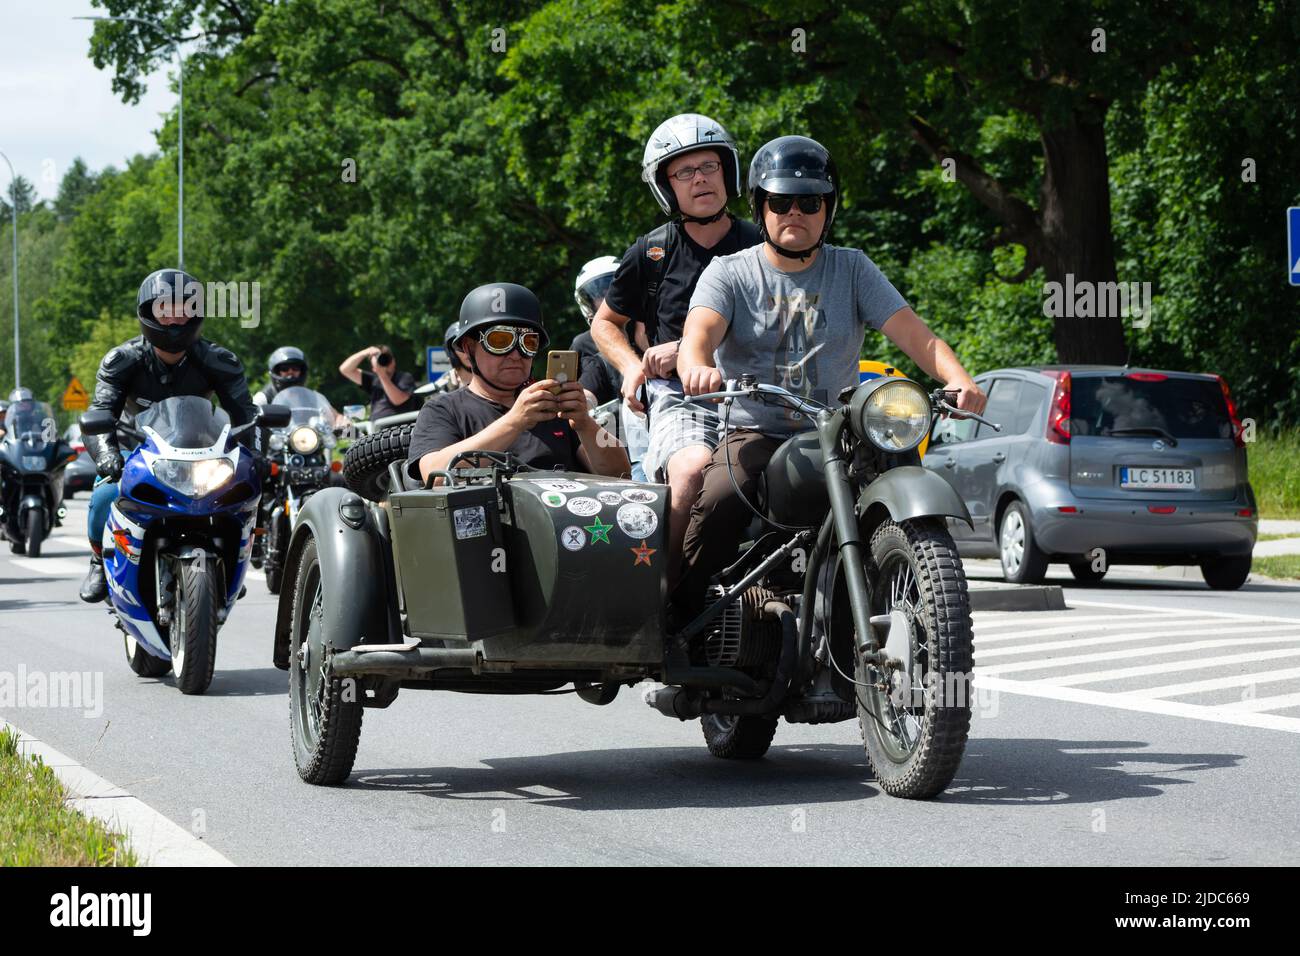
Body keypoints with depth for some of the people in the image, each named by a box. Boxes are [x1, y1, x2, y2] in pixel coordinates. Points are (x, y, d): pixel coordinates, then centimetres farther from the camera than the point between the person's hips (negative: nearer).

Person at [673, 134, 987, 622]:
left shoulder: (852, 270, 12)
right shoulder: (729, 273, 7)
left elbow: (912, 332, 1)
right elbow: (699, 332, -12)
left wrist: (959, 380, -20)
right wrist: (697, 369, -38)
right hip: (754, 435, -2)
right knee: (714, 505, -32)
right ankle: (676, 624, -22)